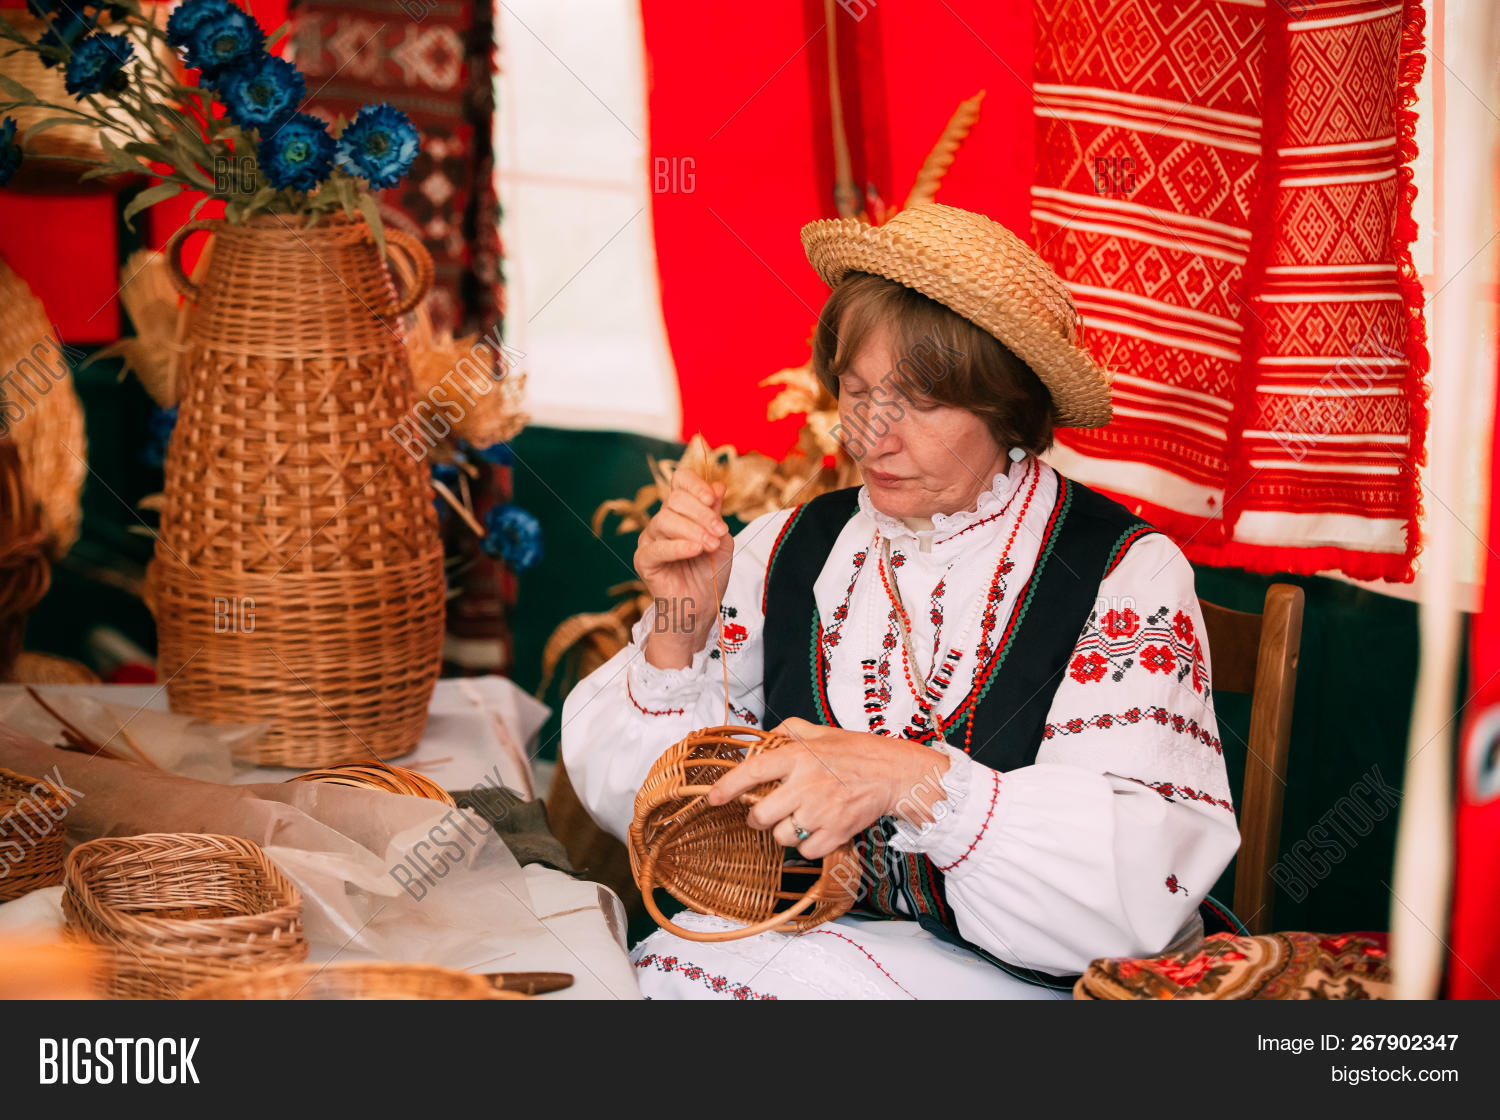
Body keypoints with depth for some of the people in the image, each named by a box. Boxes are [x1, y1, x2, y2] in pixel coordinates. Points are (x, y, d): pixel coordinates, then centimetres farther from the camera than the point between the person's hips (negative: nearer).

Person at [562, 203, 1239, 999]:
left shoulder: (1127, 572, -9)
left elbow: (1146, 884, -20)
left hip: (1013, 981, -4)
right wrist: (679, 632, -12)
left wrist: (916, 780, -30)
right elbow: (630, 803, 4)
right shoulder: (785, 551, 4)